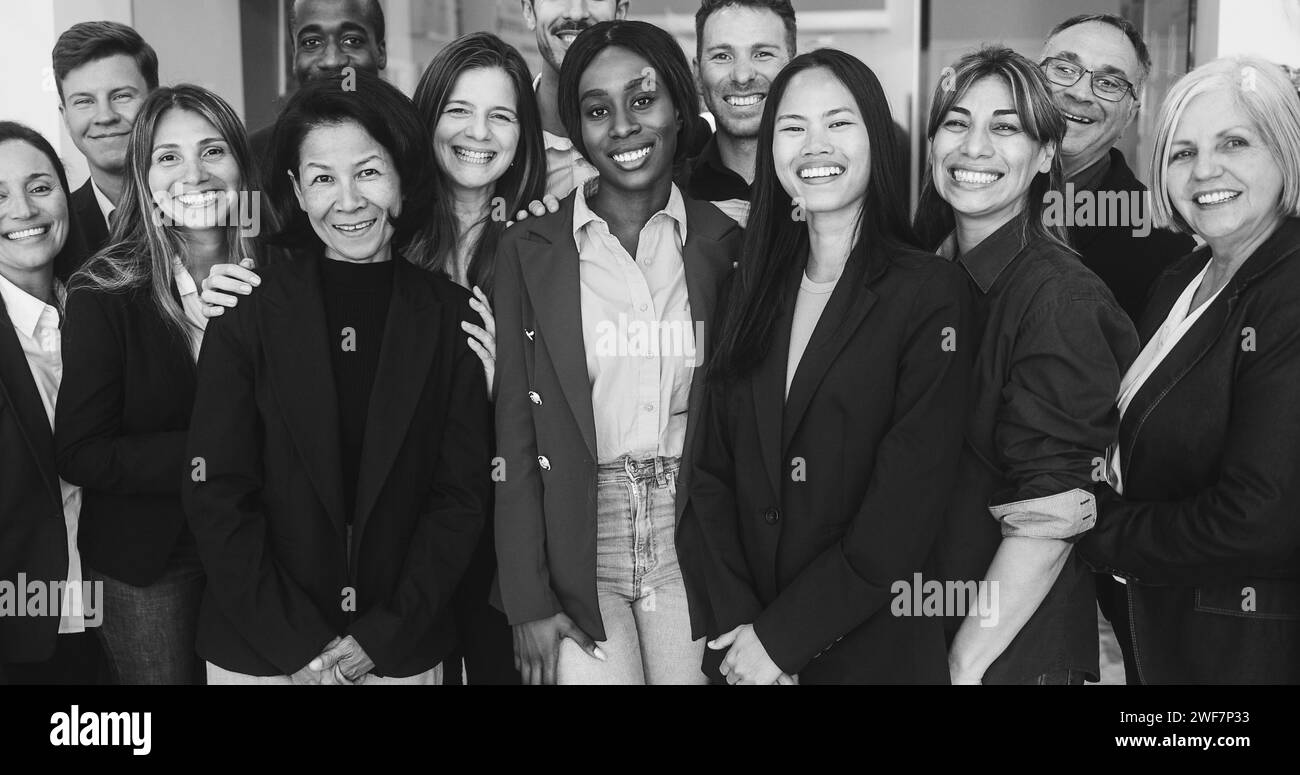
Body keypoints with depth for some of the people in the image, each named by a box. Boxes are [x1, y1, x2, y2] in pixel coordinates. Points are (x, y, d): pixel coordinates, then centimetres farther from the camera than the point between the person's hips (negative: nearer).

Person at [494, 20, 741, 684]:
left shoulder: (728, 244, 3)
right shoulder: (528, 250, 0)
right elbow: (515, 432, -1)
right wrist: (529, 602, -5)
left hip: (694, 544, 1)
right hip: (576, 547, -1)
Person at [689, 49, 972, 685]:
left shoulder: (930, 292, -10)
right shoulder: (753, 287, 3)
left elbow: (905, 509, -15)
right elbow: (714, 471, -1)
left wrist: (780, 637, -15)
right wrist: (739, 625, -12)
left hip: (875, 649, -3)